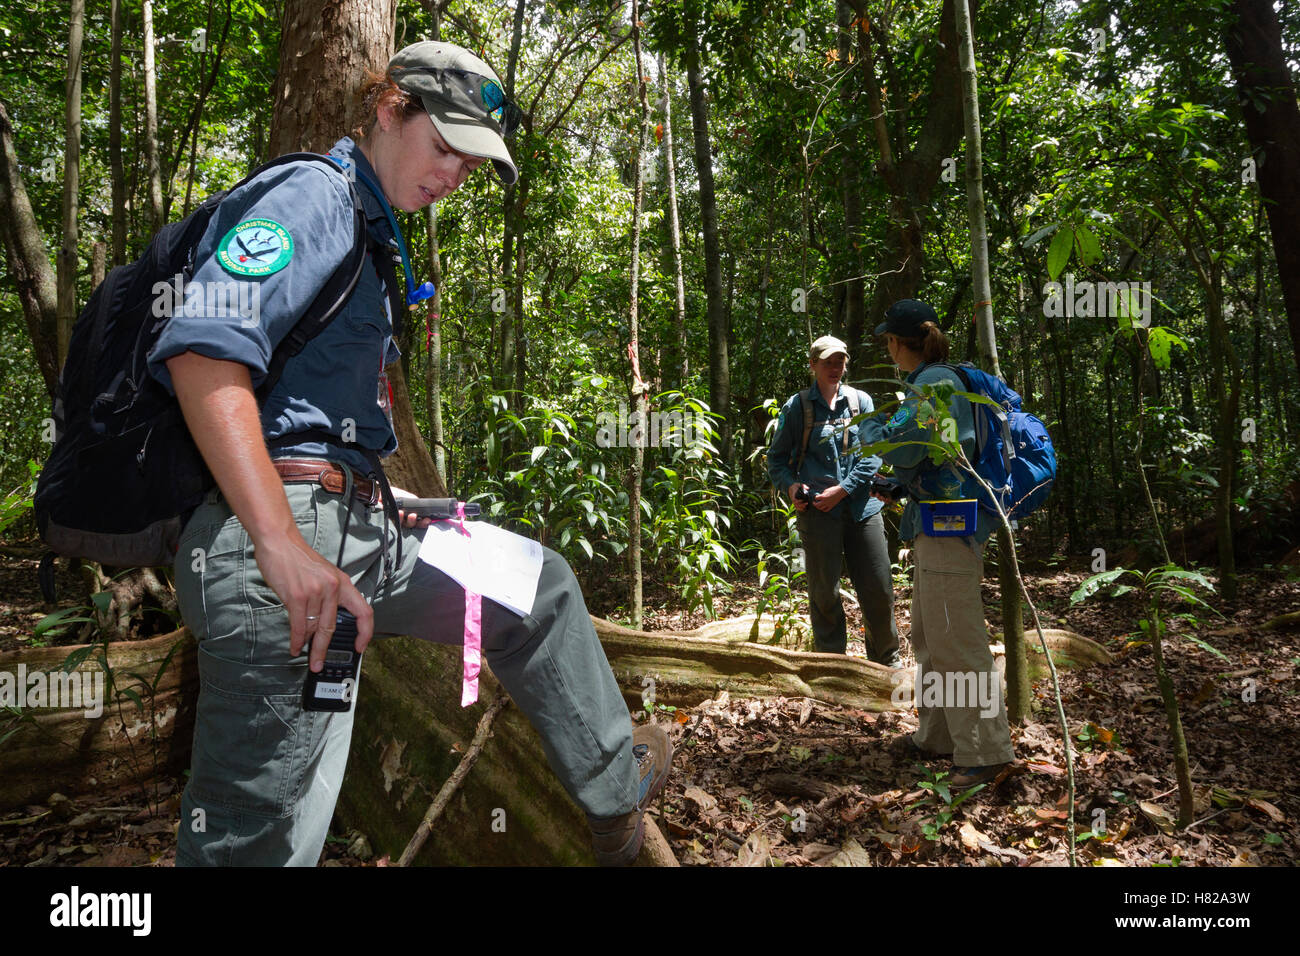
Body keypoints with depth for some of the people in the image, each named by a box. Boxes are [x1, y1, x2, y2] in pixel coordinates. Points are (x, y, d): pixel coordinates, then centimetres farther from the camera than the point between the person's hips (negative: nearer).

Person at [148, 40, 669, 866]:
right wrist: (282, 544, -31)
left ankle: (617, 789, 32)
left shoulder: (372, 235, 24)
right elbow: (203, 350, -23)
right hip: (275, 529, -10)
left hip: (361, 533, 10)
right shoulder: (312, 194, -7)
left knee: (539, 589, 17)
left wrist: (383, 506, 26)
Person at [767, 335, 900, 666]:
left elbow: (873, 455, 3)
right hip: (817, 511, -1)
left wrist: (842, 489, -9)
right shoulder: (796, 406, 5)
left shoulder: (861, 401, 9)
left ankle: (887, 660, 25)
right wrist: (790, 485, -9)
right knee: (824, 591, 3)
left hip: (862, 506, 2)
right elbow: (776, 458, 10)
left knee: (879, 589, 5)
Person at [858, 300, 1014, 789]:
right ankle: (938, 734, 31)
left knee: (955, 641, -4)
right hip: (936, 523, 11)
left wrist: (870, 423, -2)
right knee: (929, 636, 18)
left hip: (950, 525, -11)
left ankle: (985, 751, 6)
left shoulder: (934, 382, -16)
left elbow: (902, 448, -20)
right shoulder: (933, 380, 15)